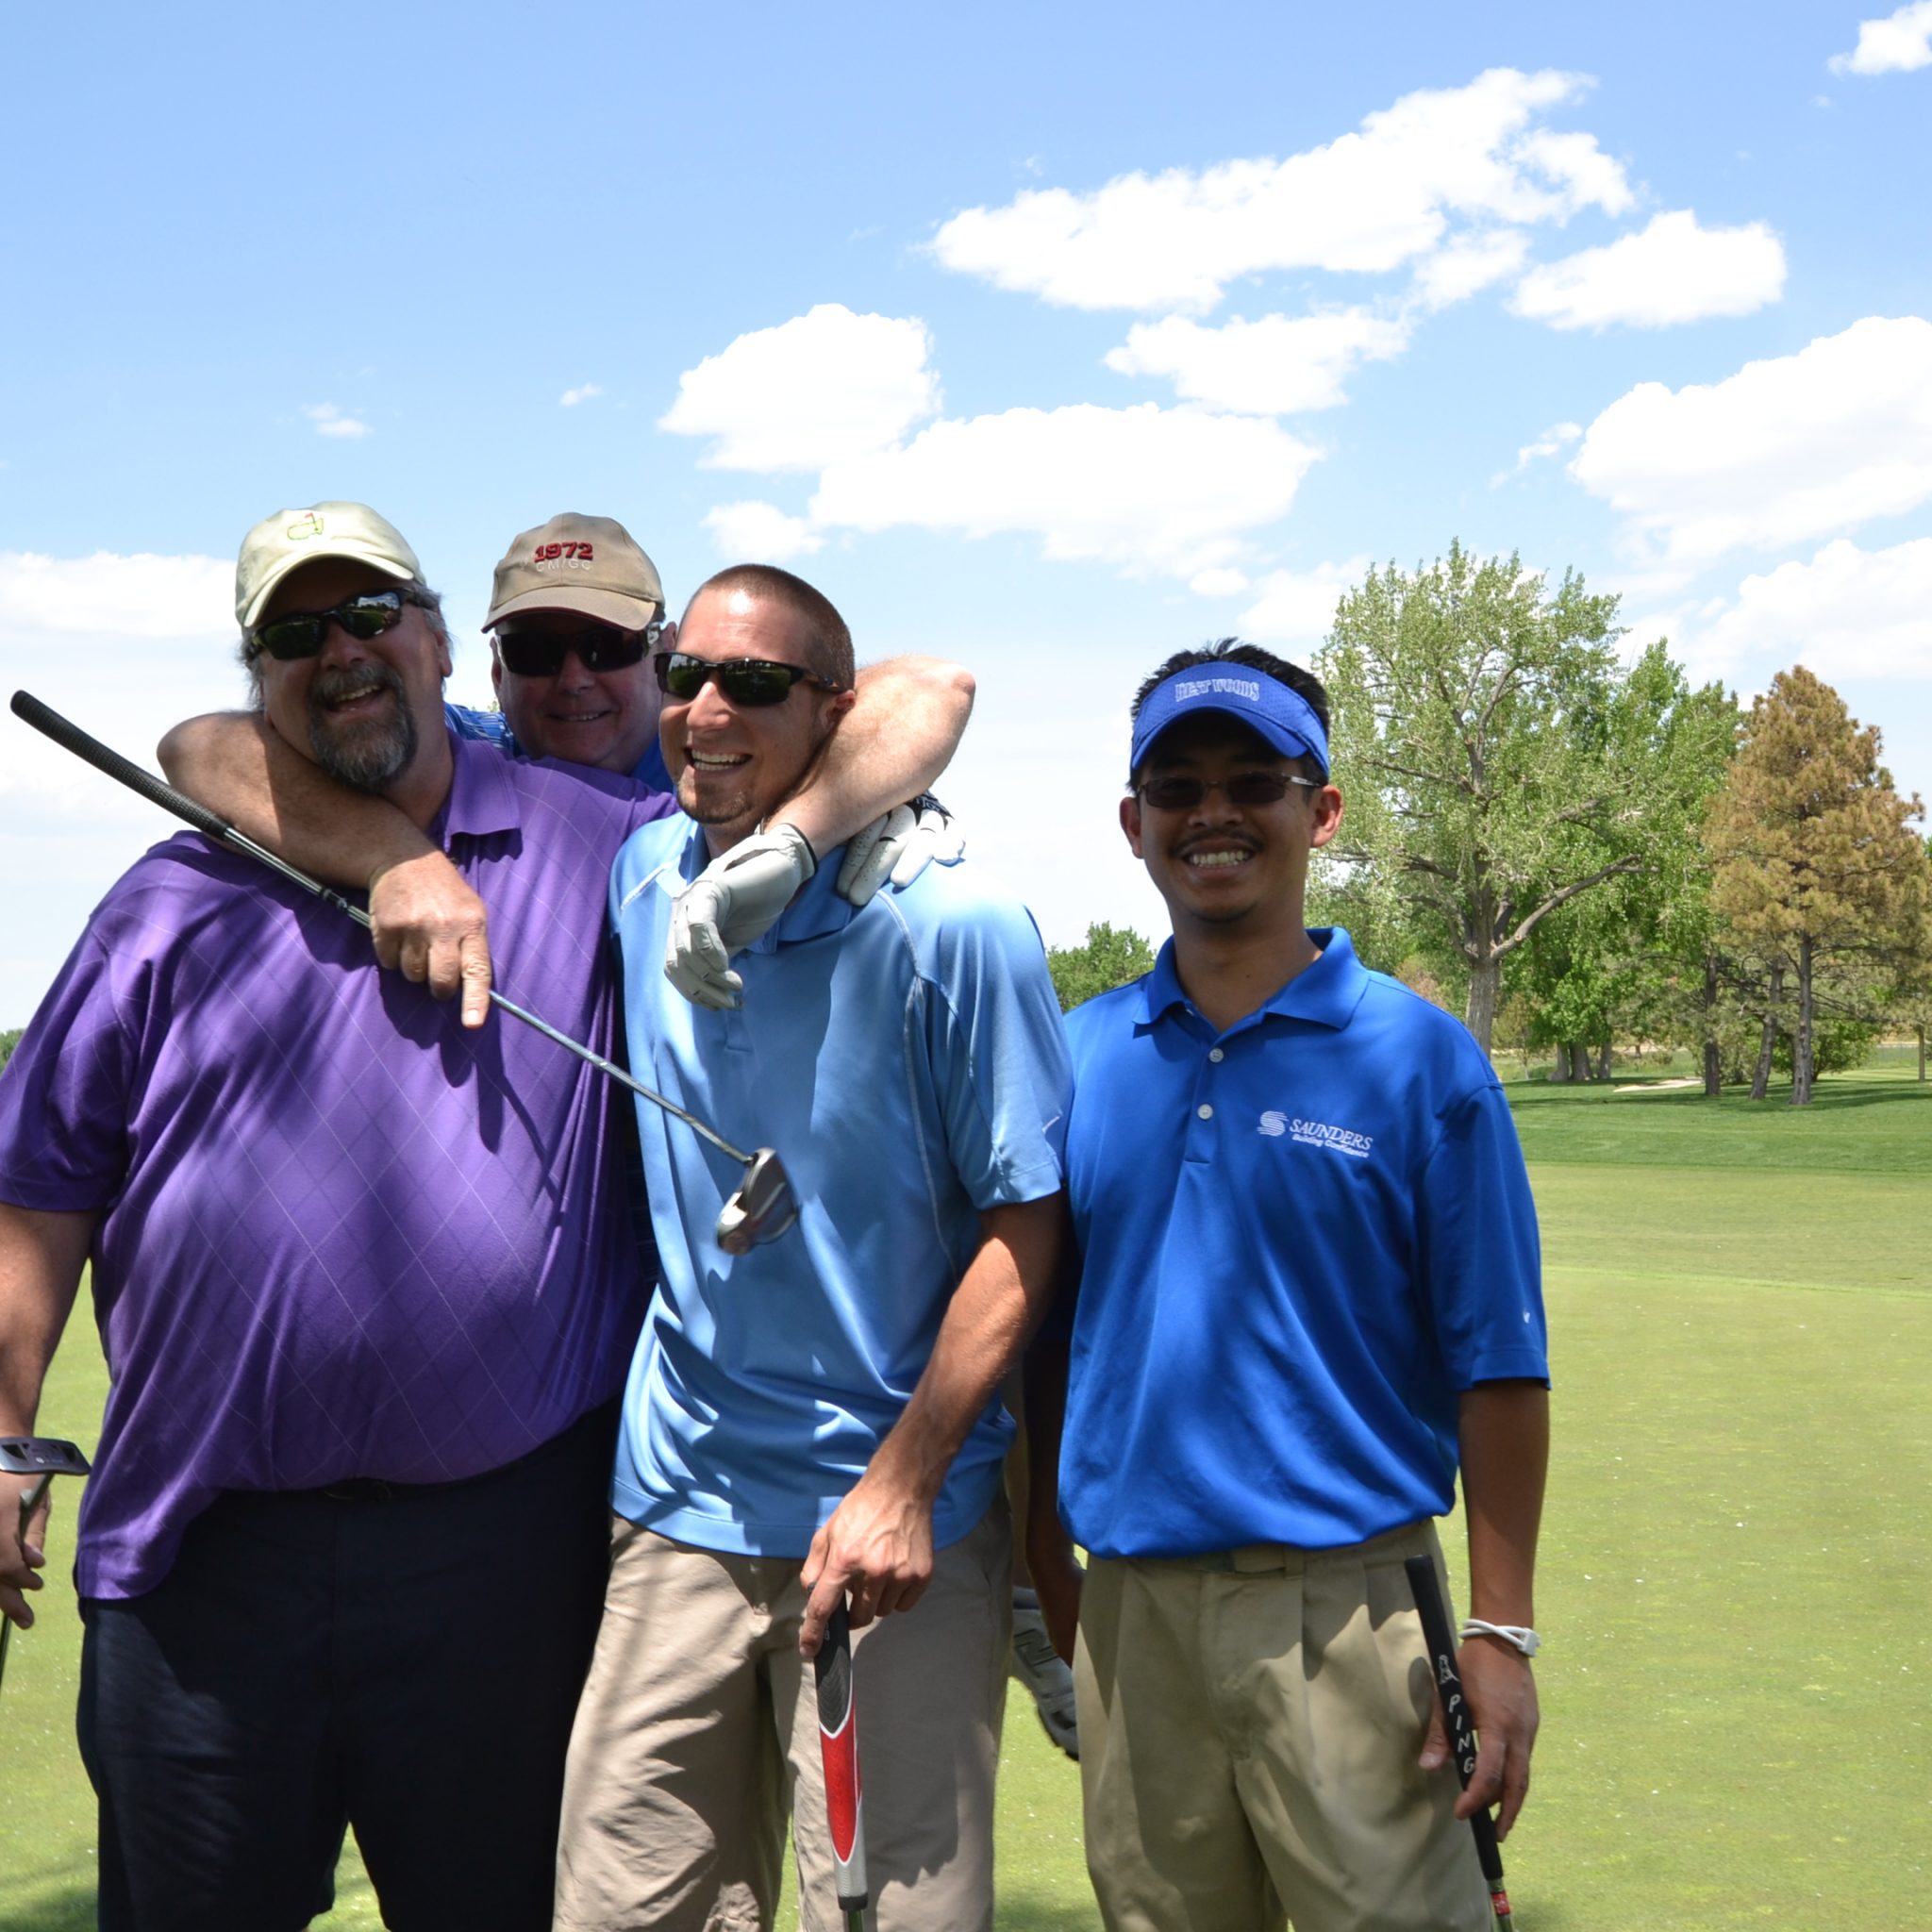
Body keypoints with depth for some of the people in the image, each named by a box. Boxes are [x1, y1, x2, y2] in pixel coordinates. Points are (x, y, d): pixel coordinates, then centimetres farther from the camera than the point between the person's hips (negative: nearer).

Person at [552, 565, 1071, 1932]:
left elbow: (1026, 1219, -10)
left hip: (898, 1516, -4)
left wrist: (902, 1484, -15)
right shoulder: (640, 882, 3)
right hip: (676, 1508, 5)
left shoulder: (947, 923, -12)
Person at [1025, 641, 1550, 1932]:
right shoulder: (1080, 1054, 6)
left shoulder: (1420, 1057, -3)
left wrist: (1499, 1633, -9)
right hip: (1129, 1609, 4)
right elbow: (1047, 1336, 12)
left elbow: (1498, 1370, -4)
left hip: (1342, 1610, -3)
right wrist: (1047, 1564, 8)